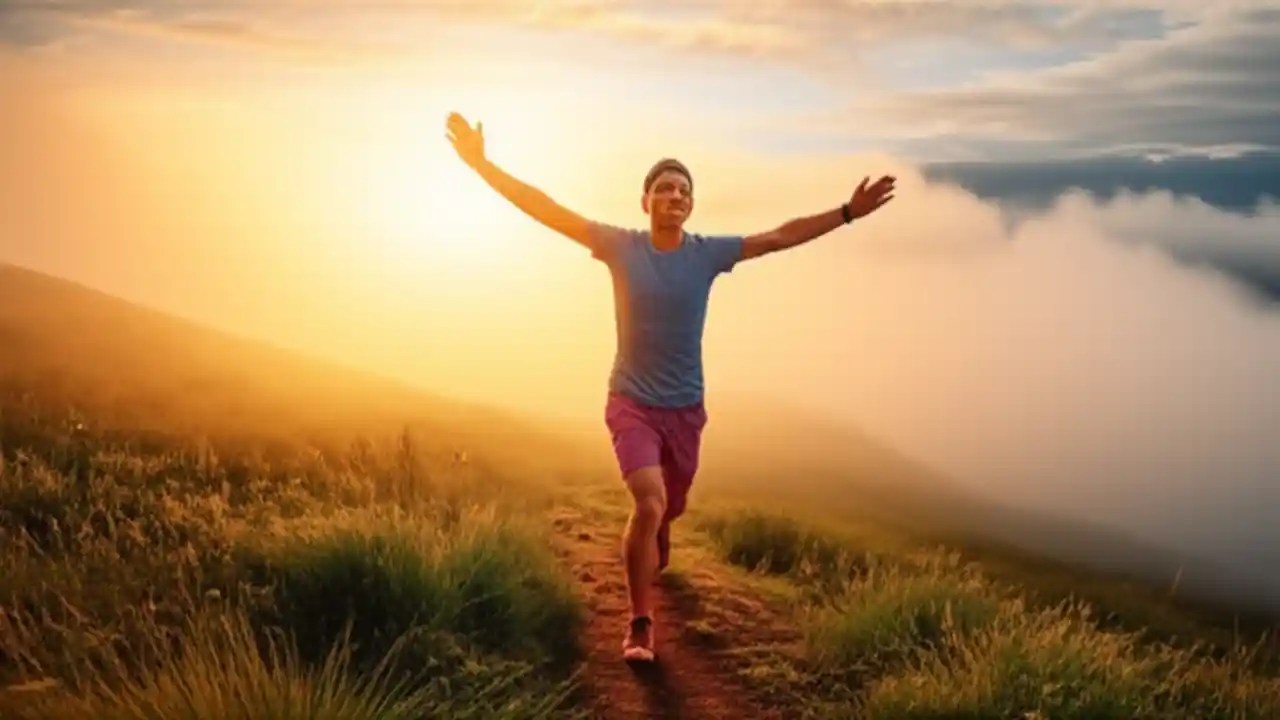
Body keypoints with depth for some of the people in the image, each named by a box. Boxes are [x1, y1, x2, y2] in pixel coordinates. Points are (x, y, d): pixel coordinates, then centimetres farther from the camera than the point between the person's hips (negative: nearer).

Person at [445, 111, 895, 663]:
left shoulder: (709, 253, -5)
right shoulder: (620, 245, -9)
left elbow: (782, 236, 0)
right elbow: (547, 210, -12)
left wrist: (848, 213, -2)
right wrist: (482, 164, -17)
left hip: (685, 407, 3)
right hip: (631, 402, -3)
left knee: (669, 510, 19)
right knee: (649, 503, -23)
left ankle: (651, 547, 59)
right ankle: (640, 624, -6)